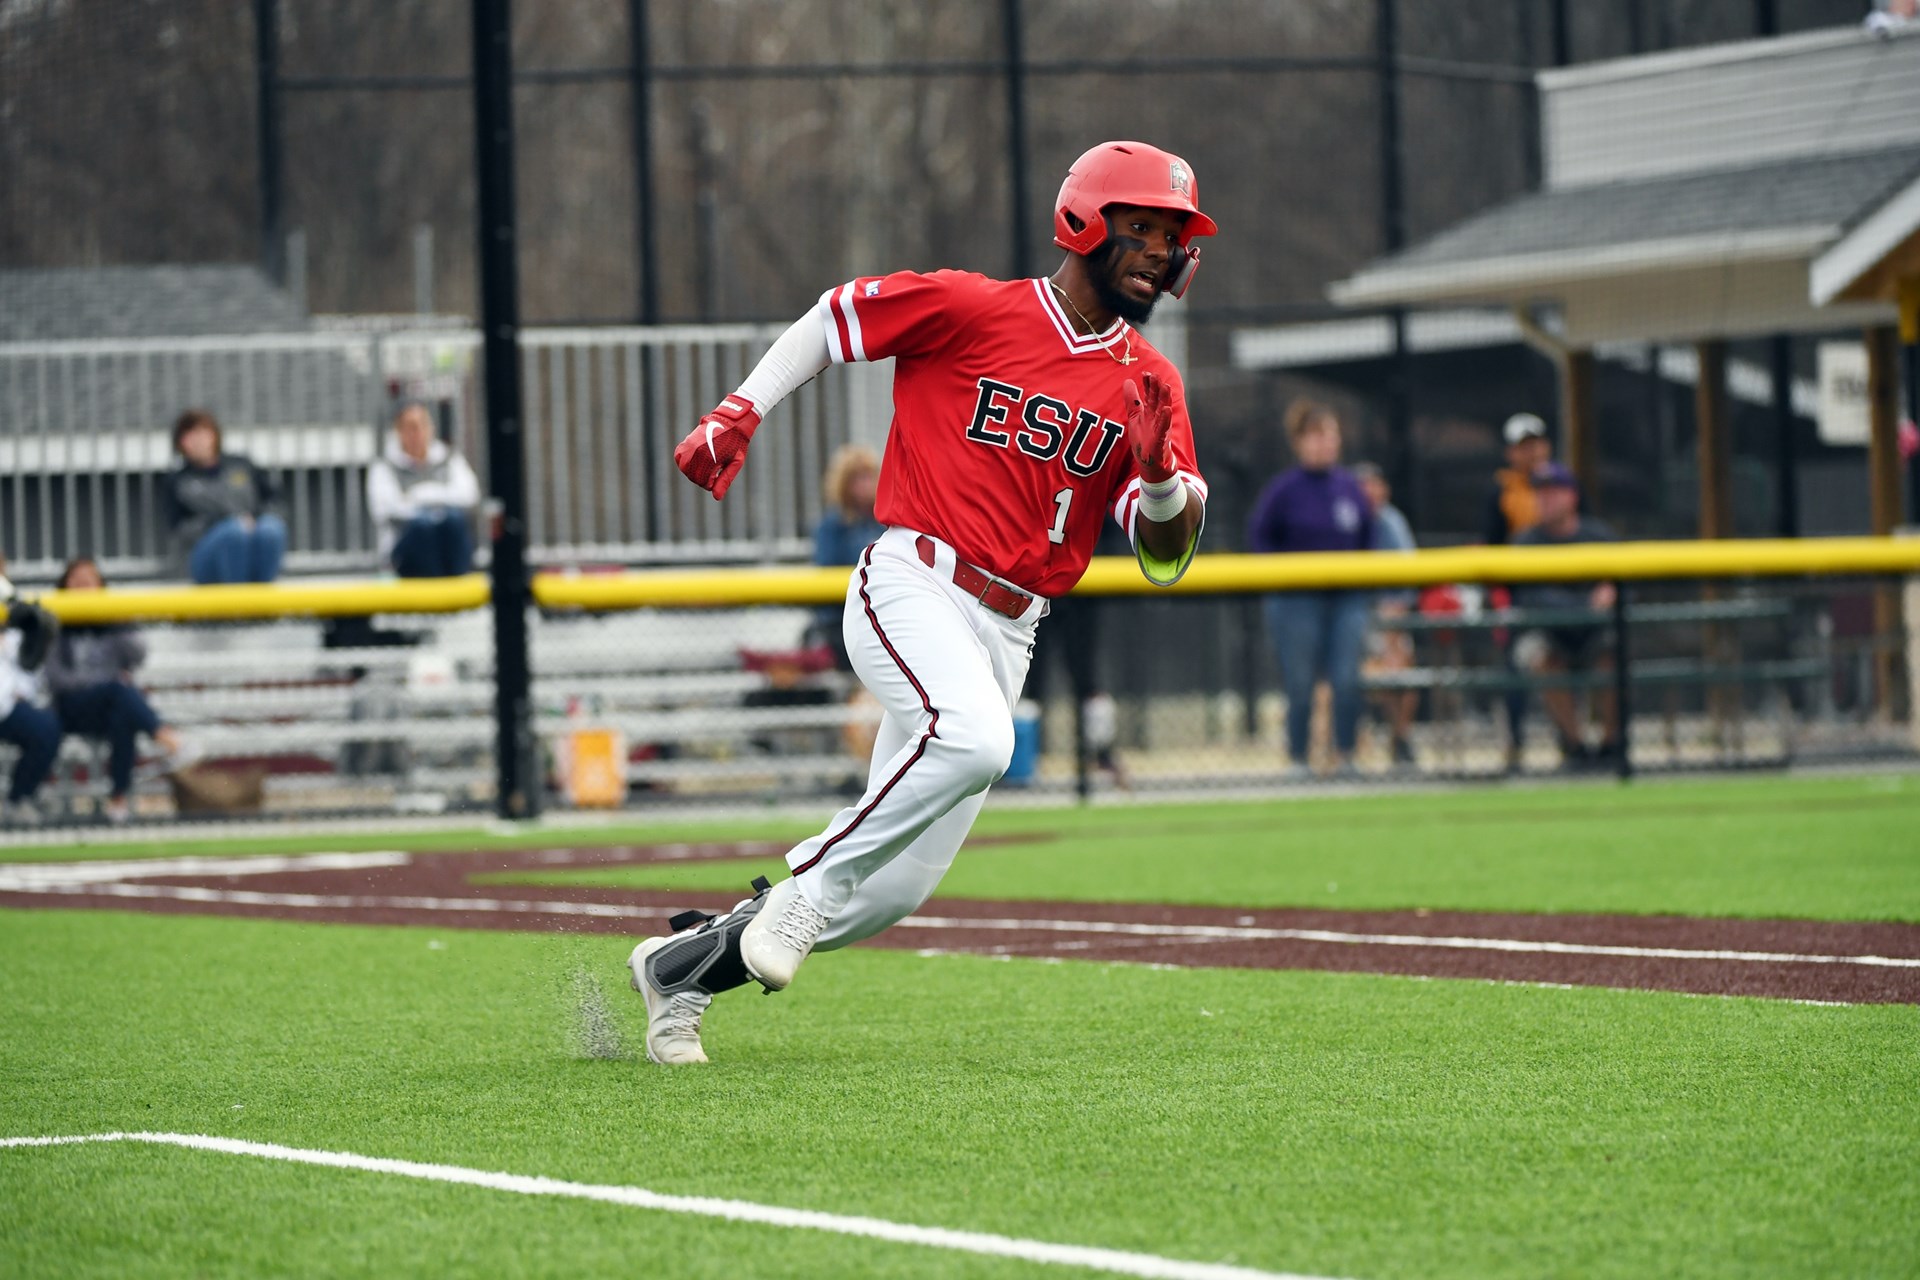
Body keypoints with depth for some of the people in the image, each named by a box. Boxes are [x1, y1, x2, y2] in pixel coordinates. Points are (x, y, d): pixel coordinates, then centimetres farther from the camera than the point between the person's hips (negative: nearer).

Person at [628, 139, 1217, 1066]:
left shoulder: (1150, 386, 10)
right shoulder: (971, 310, -3)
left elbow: (1165, 560, 8)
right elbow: (836, 314, 9)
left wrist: (1162, 477, -12)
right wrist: (739, 413, 0)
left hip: (1006, 633, 6)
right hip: (911, 589, -6)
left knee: (894, 889, 3)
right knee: (971, 738, -37)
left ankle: (681, 966, 21)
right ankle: (808, 890, -18)